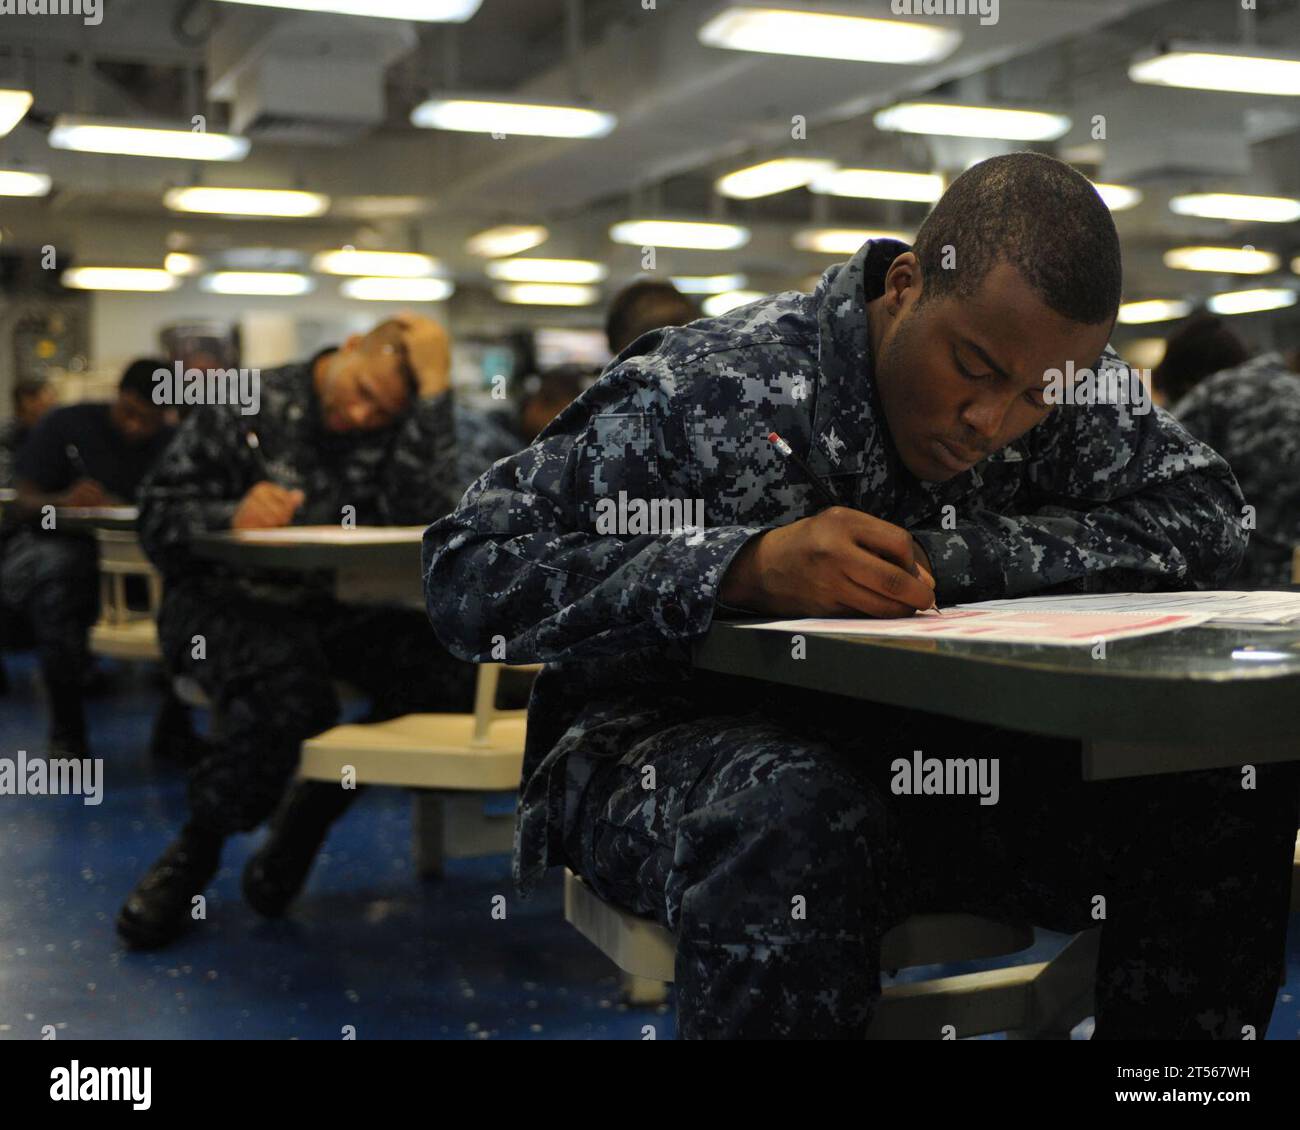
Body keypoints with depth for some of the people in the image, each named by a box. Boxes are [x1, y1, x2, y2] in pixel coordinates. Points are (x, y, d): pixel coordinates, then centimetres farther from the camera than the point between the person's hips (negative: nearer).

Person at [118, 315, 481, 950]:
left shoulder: (397, 434, 4)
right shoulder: (248, 408, 0)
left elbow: (434, 525, -17)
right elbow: (157, 521, -3)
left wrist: (434, 393, -16)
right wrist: (232, 517, -25)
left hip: (339, 613, 3)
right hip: (227, 605, -3)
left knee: (453, 668, -25)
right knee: (288, 685, -37)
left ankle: (311, 814, -3)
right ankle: (196, 850, -9)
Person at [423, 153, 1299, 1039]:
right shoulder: (706, 394, -19)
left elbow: (1207, 514, -10)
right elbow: (466, 574, -21)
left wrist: (947, 555, -21)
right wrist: (748, 567, -35)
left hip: (930, 753, 5)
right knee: (796, 817, -41)